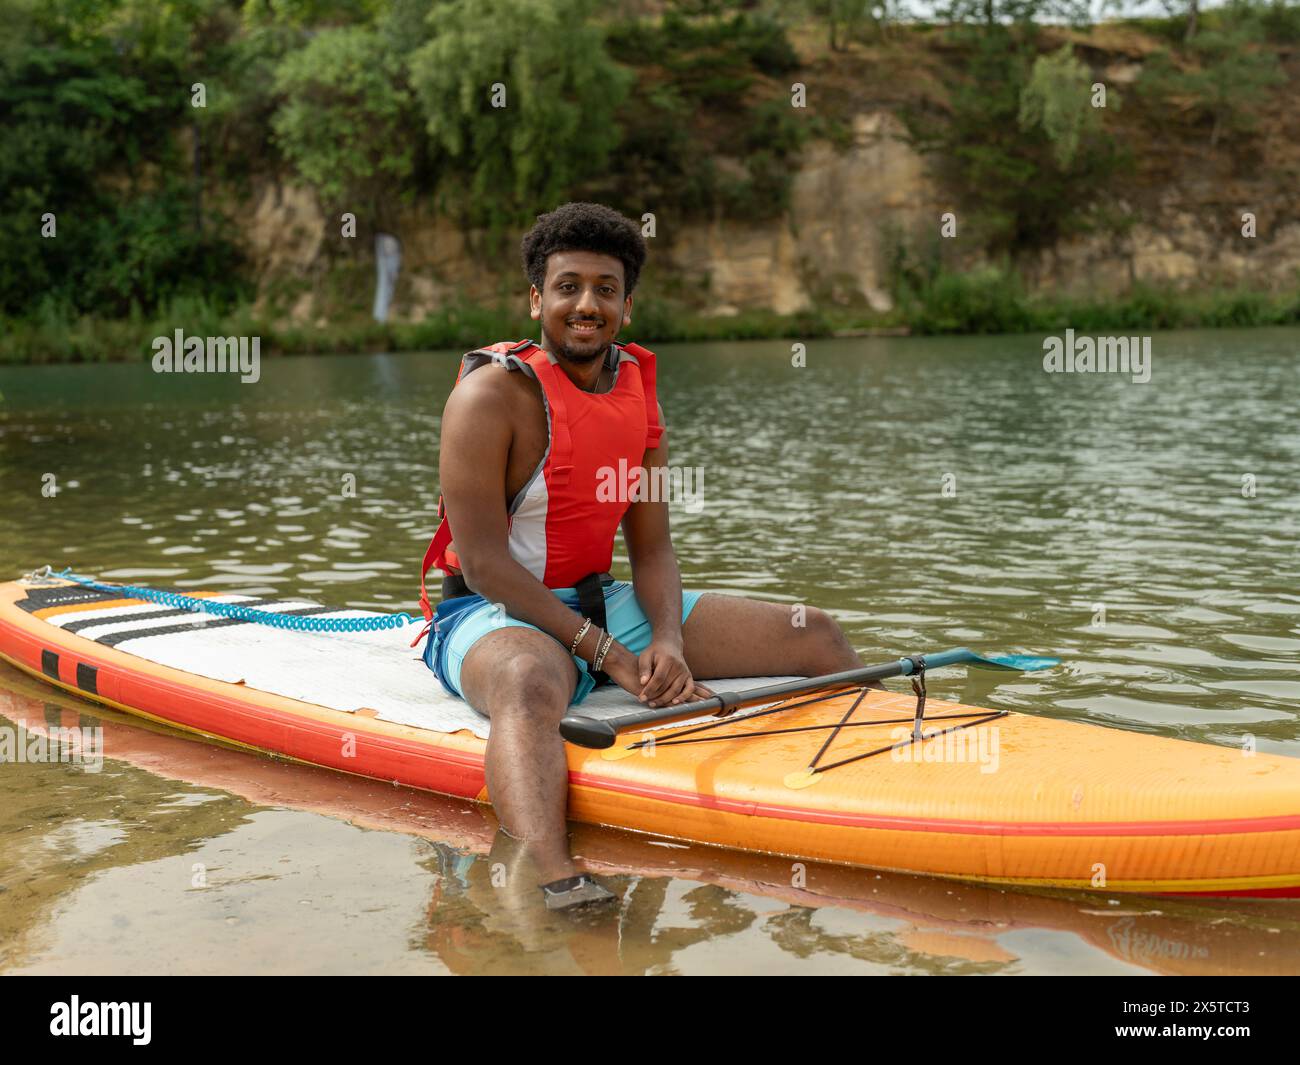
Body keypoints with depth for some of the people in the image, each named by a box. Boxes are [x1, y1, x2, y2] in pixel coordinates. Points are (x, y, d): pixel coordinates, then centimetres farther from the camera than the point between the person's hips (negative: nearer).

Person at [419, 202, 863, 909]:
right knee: (531, 681, -46)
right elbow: (483, 560, -19)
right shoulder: (493, 392, -14)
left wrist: (669, 640, -14)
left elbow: (652, 547, 6)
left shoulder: (638, 388, 7)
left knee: (815, 636, 0)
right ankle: (555, 885, -67)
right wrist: (609, 655, -23)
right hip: (492, 613, -7)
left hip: (602, 600, 7)